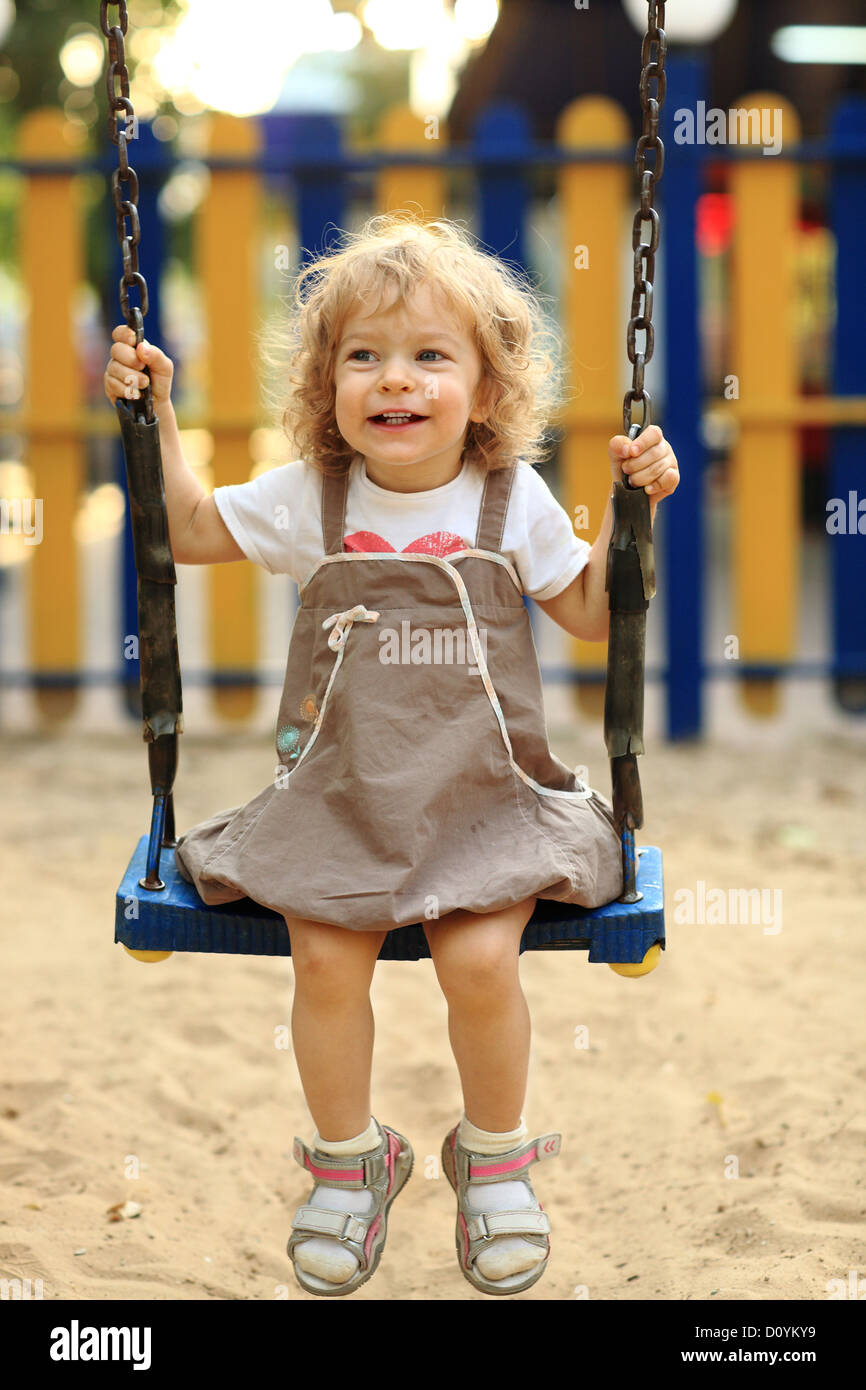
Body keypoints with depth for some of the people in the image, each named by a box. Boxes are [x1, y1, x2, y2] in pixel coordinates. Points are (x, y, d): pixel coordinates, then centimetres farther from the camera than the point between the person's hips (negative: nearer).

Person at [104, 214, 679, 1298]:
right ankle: (347, 1158, 10)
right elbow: (189, 531, 16)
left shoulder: (512, 500, 1)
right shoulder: (308, 497, 2)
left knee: (480, 960, -20)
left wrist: (636, 504, -1)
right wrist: (154, 415, 6)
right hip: (340, 786, 1)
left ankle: (495, 1155, 8)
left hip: (479, 788, -1)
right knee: (325, 959, -16)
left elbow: (592, 614, 11)